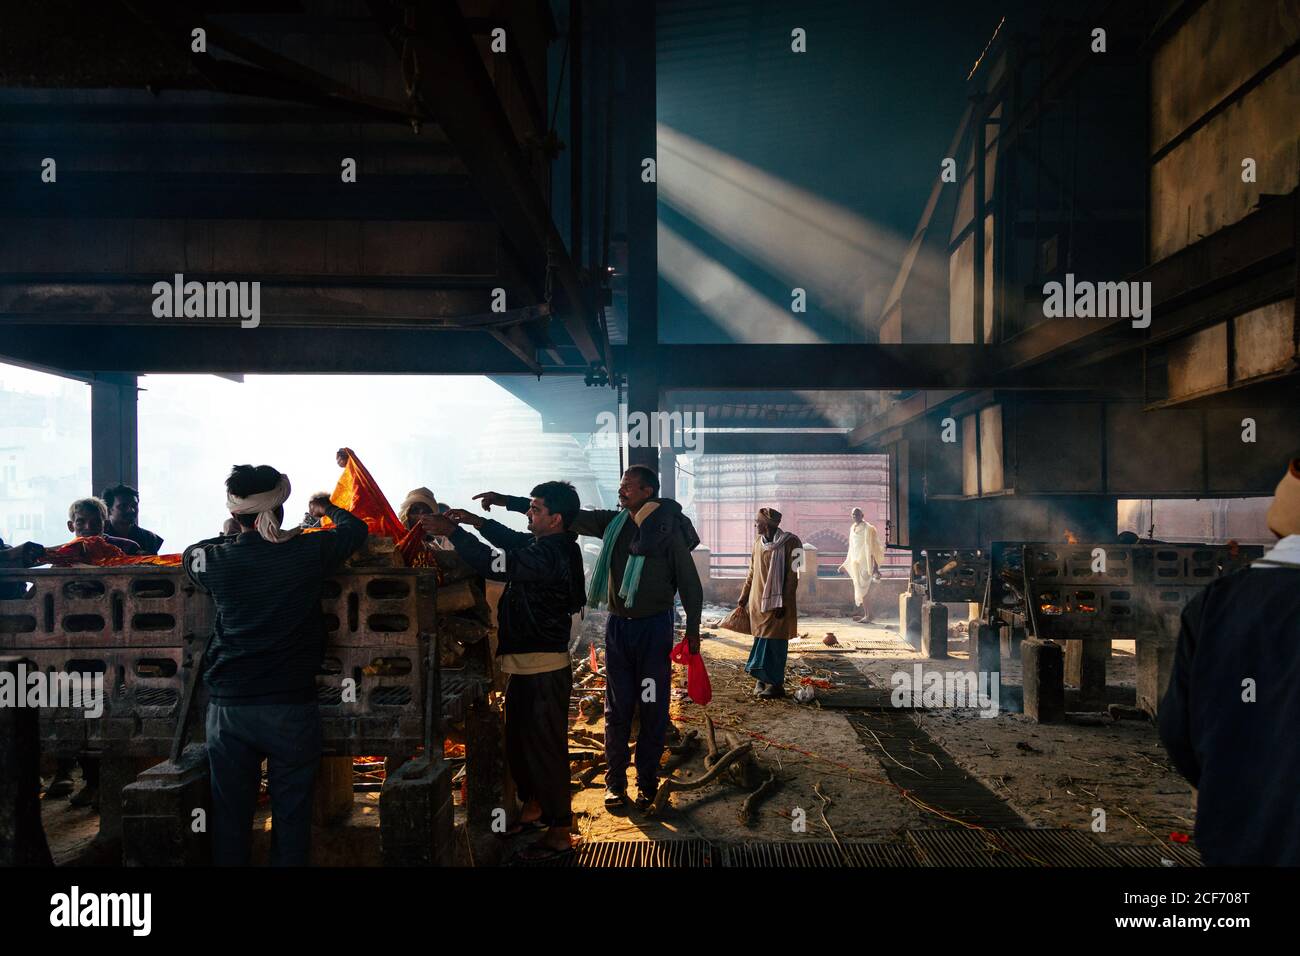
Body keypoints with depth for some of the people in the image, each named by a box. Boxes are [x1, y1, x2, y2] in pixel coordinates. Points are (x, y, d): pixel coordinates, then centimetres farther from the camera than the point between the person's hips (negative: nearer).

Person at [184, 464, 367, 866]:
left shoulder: (214, 559, -4)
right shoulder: (308, 551, -9)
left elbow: (191, 553, 22)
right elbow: (356, 528, 11)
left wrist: (237, 535, 27)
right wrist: (327, 507, 29)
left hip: (229, 707, 2)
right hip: (292, 707, -2)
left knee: (231, 816, 12)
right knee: (291, 815, 8)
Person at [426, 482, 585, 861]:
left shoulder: (550, 556, -24)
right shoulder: (550, 545, 7)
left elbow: (497, 564, -28)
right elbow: (515, 540, 25)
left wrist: (452, 532, -20)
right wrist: (475, 521, 17)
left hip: (543, 669, -10)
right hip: (526, 664, 10)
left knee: (544, 746, -1)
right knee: (518, 740, 21)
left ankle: (560, 831, 10)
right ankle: (532, 806, 39)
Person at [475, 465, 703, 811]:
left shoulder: (669, 531, -9)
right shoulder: (613, 523, 4)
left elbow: (689, 581, -4)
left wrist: (693, 627, -5)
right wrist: (506, 500, -3)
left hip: (654, 627, -4)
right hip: (617, 625, 4)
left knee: (653, 709, 3)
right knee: (616, 708, 8)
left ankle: (647, 783, 16)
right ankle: (615, 781, 19)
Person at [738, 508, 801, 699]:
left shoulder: (790, 543, -11)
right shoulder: (758, 542, 9)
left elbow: (793, 576, -12)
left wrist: (783, 604, -16)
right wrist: (744, 596, 19)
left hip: (777, 603, -6)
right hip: (757, 601, 6)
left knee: (774, 642, -3)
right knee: (761, 639, 8)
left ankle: (775, 683, 5)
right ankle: (761, 679, 17)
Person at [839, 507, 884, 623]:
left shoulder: (867, 528, -11)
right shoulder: (852, 528, 12)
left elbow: (871, 548, -14)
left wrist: (875, 566, -19)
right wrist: (846, 564, 21)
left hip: (864, 561, -8)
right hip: (855, 562, 8)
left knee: (864, 589, -8)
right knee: (859, 589, 9)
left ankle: (868, 617, -4)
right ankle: (866, 615, 16)